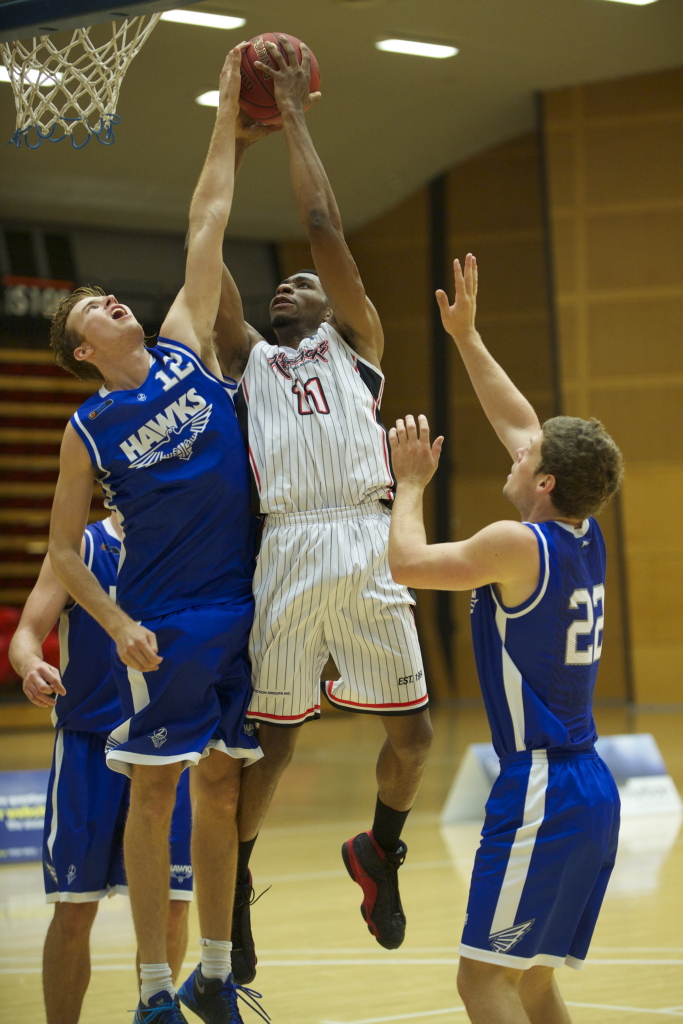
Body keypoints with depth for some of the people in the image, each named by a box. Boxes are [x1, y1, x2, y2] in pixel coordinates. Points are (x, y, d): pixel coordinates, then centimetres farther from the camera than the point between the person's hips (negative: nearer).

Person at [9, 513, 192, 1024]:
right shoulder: (81, 548, -2)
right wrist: (30, 666, -30)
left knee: (171, 905, -1)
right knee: (74, 909, -2)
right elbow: (29, 631, -8)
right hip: (87, 742, -2)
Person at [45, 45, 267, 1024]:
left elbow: (206, 224, 6)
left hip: (244, 612, 4)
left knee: (223, 787, 9)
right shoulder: (87, 428, -2)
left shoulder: (187, 349, 6)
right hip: (160, 627, -4)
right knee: (154, 792, 0)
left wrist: (230, 110, 7)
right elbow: (61, 549, 1)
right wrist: (117, 626, -13)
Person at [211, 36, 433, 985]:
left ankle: (382, 850, 28)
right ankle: (233, 886, 20)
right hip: (289, 550, 0)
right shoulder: (248, 357, 22)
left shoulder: (355, 341, 18)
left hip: (366, 546, 0)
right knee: (271, 738, 3)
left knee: (412, 730, 2)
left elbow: (326, 230, 8)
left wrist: (294, 116, 12)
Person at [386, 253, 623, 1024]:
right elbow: (520, 424, 21)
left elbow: (406, 563, -8)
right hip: (592, 793, 9)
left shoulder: (520, 545, -13)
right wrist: (466, 337, 26)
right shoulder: (584, 539, 10)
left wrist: (412, 483, 8)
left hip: (542, 795, -9)